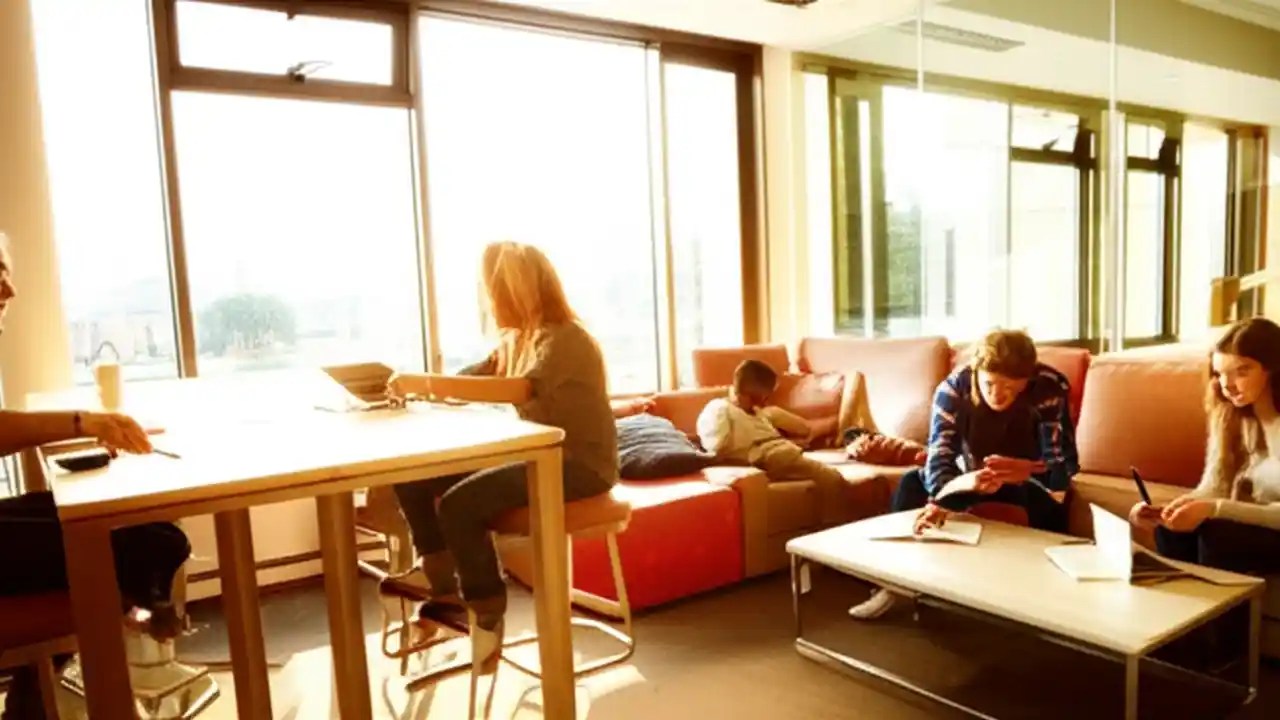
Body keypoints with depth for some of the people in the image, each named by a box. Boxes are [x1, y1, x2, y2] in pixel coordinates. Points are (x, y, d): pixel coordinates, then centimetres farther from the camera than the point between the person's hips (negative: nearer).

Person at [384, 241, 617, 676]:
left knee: (459, 504, -26)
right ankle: (444, 588, 7)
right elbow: (469, 381, 6)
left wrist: (428, 383, -38)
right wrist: (416, 388, -13)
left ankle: (485, 613, -6)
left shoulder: (564, 338, -18)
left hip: (580, 465, -8)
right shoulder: (514, 341, 8)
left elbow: (521, 390, -36)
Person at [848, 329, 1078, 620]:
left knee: (1047, 501, -37)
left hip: (1029, 478, -2)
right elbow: (937, 464, -33)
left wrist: (1025, 470, -57)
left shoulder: (1051, 388, -30)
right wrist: (938, 501, -58)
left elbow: (1064, 466, -33)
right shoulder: (953, 389, -27)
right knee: (912, 483, -22)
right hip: (973, 474, 2)